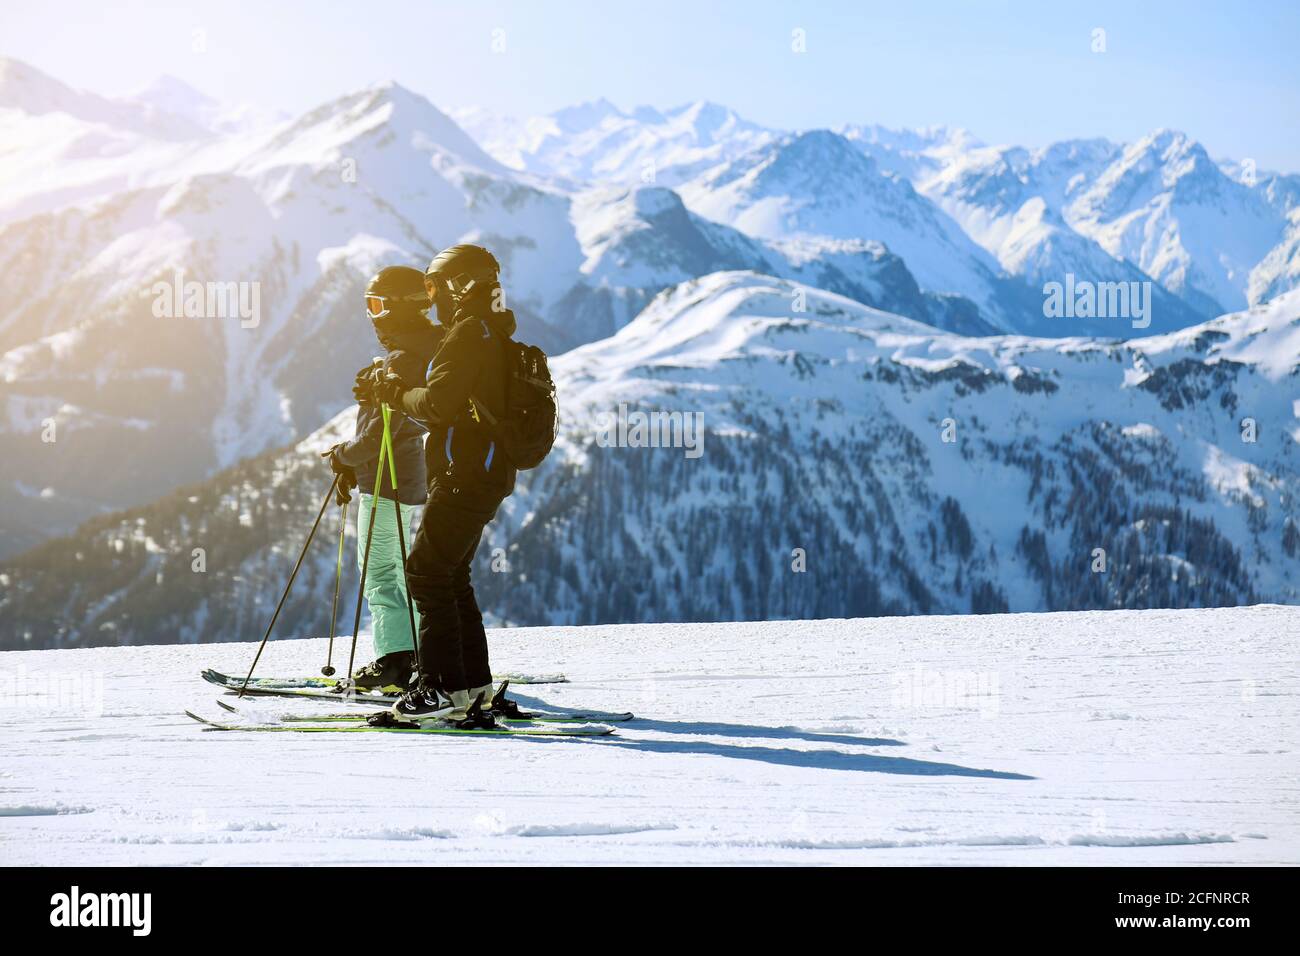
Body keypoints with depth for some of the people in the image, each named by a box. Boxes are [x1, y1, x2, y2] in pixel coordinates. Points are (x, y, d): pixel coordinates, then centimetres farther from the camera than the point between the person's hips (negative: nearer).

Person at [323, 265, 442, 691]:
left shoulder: (403, 360, -18)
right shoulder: (408, 353, 15)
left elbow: (385, 428, -23)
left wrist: (344, 456, -8)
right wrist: (352, 468, 18)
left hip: (386, 480, -11)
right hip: (407, 478, 11)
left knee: (377, 568, -8)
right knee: (400, 567, 17)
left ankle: (394, 657, -10)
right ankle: (419, 651, 22)